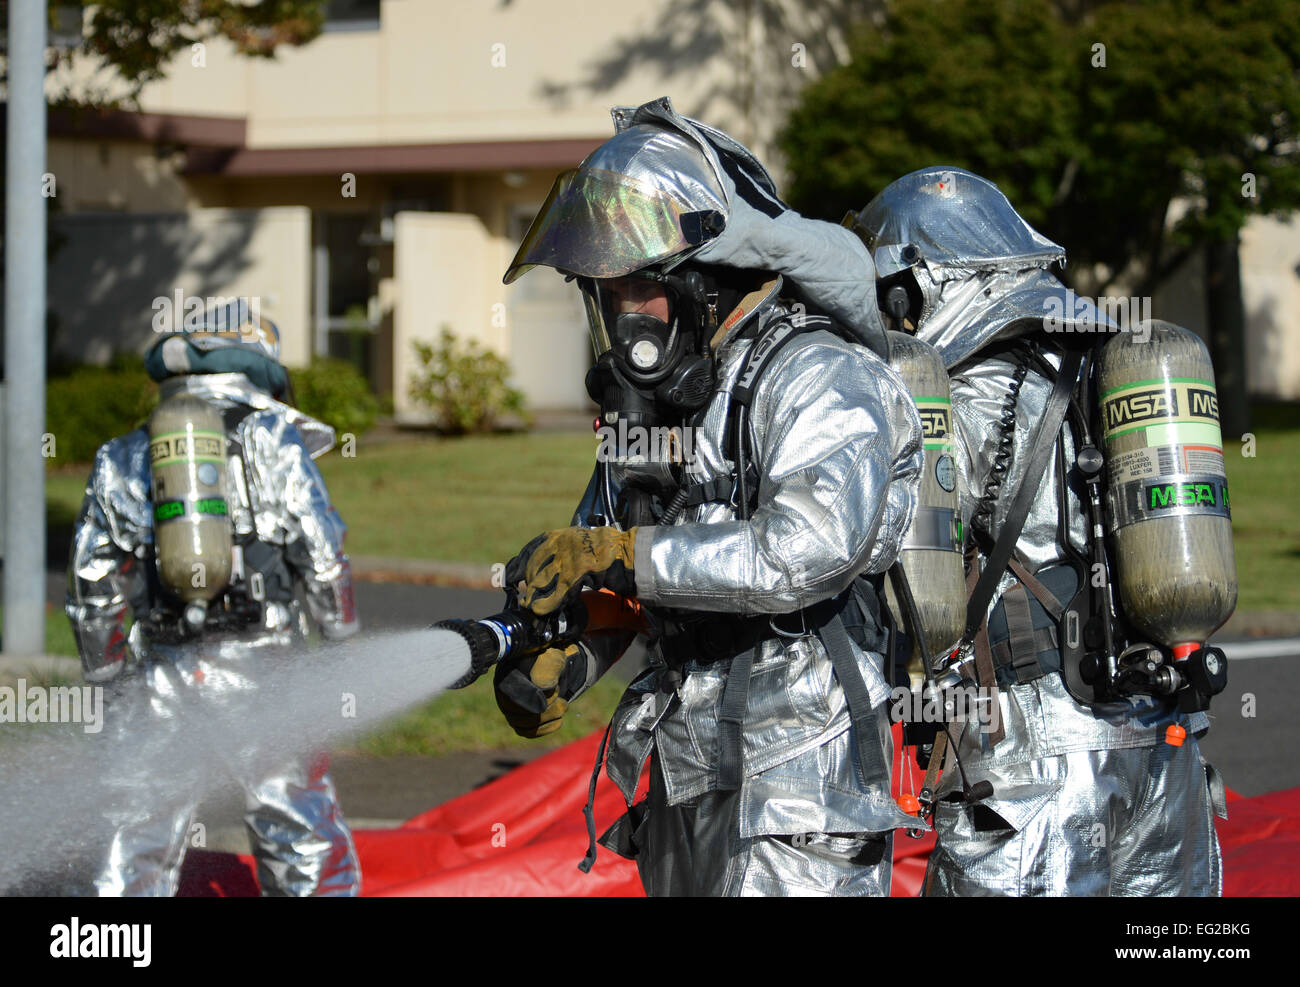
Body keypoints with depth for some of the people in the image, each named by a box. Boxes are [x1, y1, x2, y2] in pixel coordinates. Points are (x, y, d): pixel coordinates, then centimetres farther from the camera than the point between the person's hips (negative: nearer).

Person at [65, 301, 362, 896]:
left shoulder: (124, 460, 10)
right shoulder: (274, 440, 1)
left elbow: (93, 587, 11)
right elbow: (323, 556, -2)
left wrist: (110, 680, 20)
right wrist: (343, 642, 9)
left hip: (162, 687, 2)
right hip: (260, 673, -2)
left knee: (138, 855, 10)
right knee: (307, 850, 6)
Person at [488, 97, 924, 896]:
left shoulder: (822, 382, -14)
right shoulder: (655, 394, 13)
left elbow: (808, 551, -30)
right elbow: (589, 569, 18)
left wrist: (625, 555, -25)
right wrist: (549, 664, -3)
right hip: (685, 784, 9)